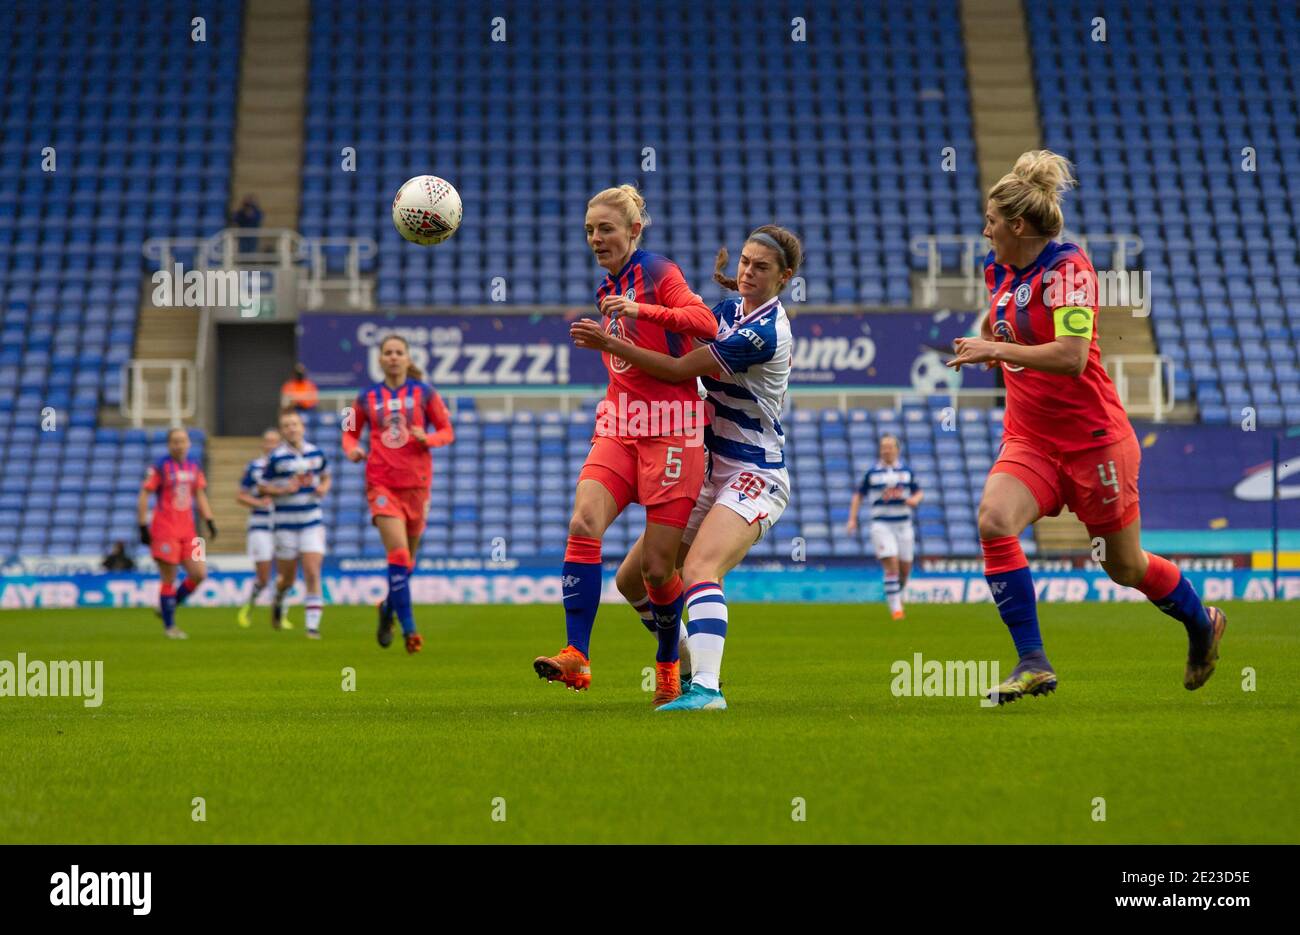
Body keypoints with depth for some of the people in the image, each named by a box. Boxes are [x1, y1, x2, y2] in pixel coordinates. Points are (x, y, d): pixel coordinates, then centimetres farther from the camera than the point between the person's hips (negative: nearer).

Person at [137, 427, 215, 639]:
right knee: (169, 580, -3)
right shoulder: (159, 467, -6)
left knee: (199, 574, -2)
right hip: (164, 530, -6)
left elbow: (200, 495, 19)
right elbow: (143, 496, -6)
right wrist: (143, 527, -10)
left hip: (187, 530, 6)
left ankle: (167, 607, 19)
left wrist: (209, 522, 10)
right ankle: (169, 626, 10)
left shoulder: (194, 467, 11)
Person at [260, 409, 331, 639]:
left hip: (312, 522, 2)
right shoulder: (275, 458, -6)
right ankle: (279, 600, 42)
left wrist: (324, 488, -1)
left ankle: (313, 624, -8)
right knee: (287, 578, 7)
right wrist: (284, 490, -17)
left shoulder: (316, 453, 4)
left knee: (313, 574, -10)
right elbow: (262, 488, -1)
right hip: (286, 524, -2)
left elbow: (326, 476, 20)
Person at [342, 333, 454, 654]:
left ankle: (388, 609, 38)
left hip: (416, 483, 1)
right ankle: (408, 627, -15)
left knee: (407, 558, 10)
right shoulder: (367, 398, 6)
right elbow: (350, 433, 17)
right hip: (382, 483, -1)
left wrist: (427, 438, -15)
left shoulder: (424, 393, 3)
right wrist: (352, 449, -6)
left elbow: (447, 431, 6)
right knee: (398, 553, -17)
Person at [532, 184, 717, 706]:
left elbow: (705, 324, -21)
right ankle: (576, 657, -24)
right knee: (582, 525, -19)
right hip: (619, 430, 6)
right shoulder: (608, 291, 18)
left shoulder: (658, 272, -4)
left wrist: (638, 310, -28)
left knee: (657, 566, -4)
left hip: (671, 431, -6)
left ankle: (668, 666, 20)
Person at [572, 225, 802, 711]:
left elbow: (680, 369, -19)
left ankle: (706, 689, -46)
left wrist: (609, 343, -18)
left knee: (699, 568, -34)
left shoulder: (763, 333, -18)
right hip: (712, 475, 10)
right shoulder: (730, 310, 10)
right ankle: (692, 670, 24)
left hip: (755, 477, -10)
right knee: (633, 578, 8)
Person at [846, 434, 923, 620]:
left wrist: (915, 500, -9)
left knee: (905, 568, 7)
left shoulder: (906, 471, 7)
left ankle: (897, 594, 36)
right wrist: (852, 519, 0)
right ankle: (895, 607, -10)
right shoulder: (872, 472, 2)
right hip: (881, 524, -3)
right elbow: (858, 496, 9)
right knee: (891, 565, -15)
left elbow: (919, 492, 15)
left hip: (903, 524, 3)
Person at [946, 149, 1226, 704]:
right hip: (1029, 439, 6)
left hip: (1092, 439, -6)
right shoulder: (999, 269, 7)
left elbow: (1071, 356, -27)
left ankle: (1202, 623, 38)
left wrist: (996, 348, -26)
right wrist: (990, 346, 8)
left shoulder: (1067, 266, -16)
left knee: (1126, 567, 7)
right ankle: (1033, 663, -20)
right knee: (994, 520, -23)